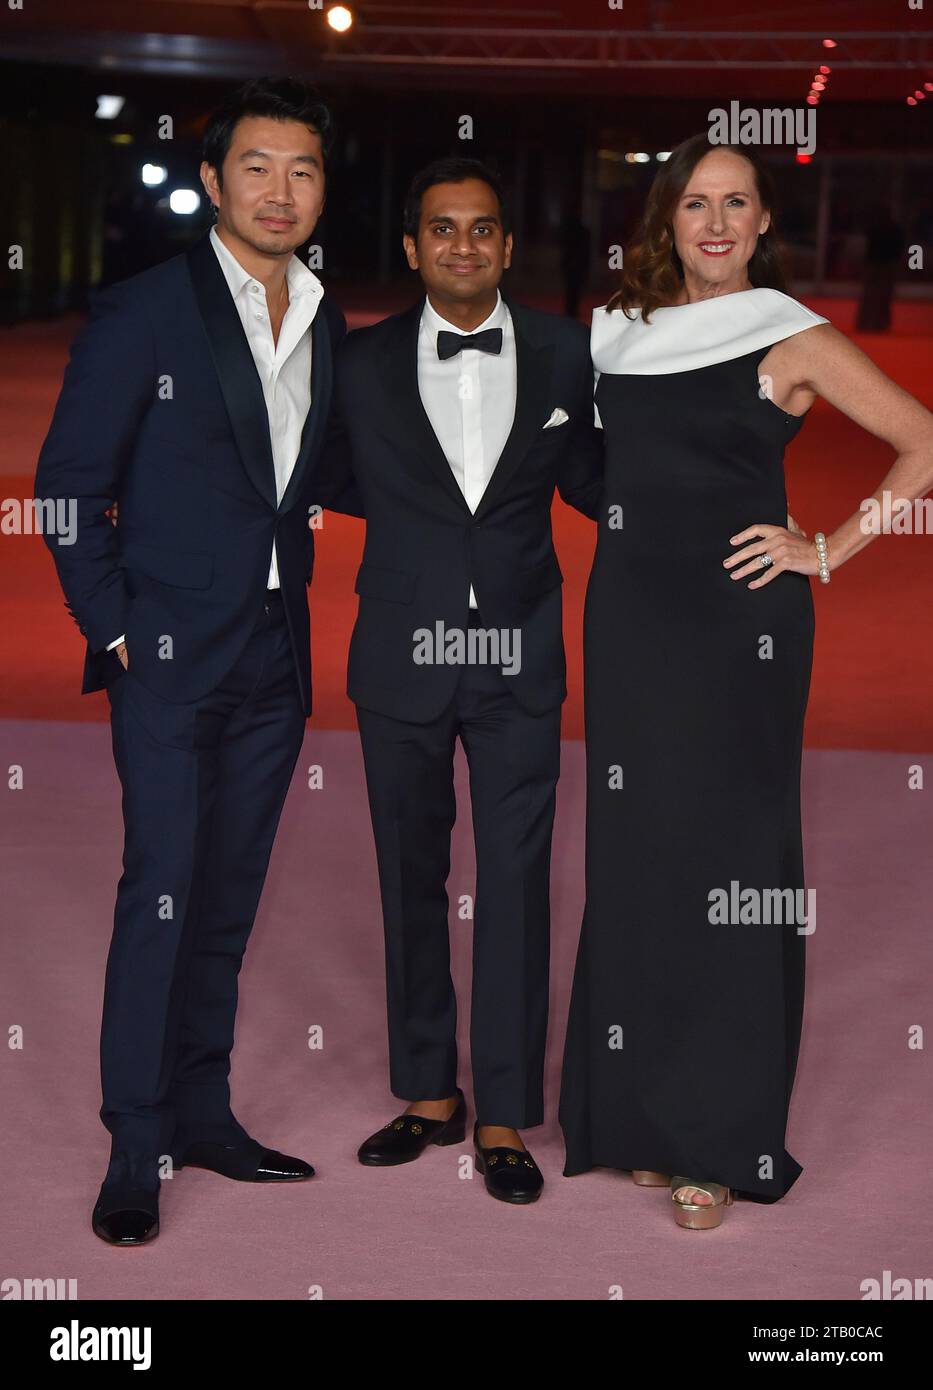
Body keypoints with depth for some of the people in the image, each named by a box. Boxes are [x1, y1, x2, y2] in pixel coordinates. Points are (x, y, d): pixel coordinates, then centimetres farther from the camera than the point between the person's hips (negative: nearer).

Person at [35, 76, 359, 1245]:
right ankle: (136, 1151, 2)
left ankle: (201, 1113, 22)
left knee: (228, 894, 11)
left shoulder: (326, 327, 11)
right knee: (162, 892, -6)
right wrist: (112, 625, -9)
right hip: (171, 655, -5)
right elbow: (70, 483, -5)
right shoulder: (145, 312, -6)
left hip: (276, 658, 5)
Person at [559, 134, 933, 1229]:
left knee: (728, 868, -1)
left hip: (741, 624, -4)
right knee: (632, 860, 8)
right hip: (630, 618, 4)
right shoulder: (619, 332, 9)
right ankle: (643, 1115, 20)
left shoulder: (792, 341, -2)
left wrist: (832, 549, -6)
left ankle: (721, 1142, 8)